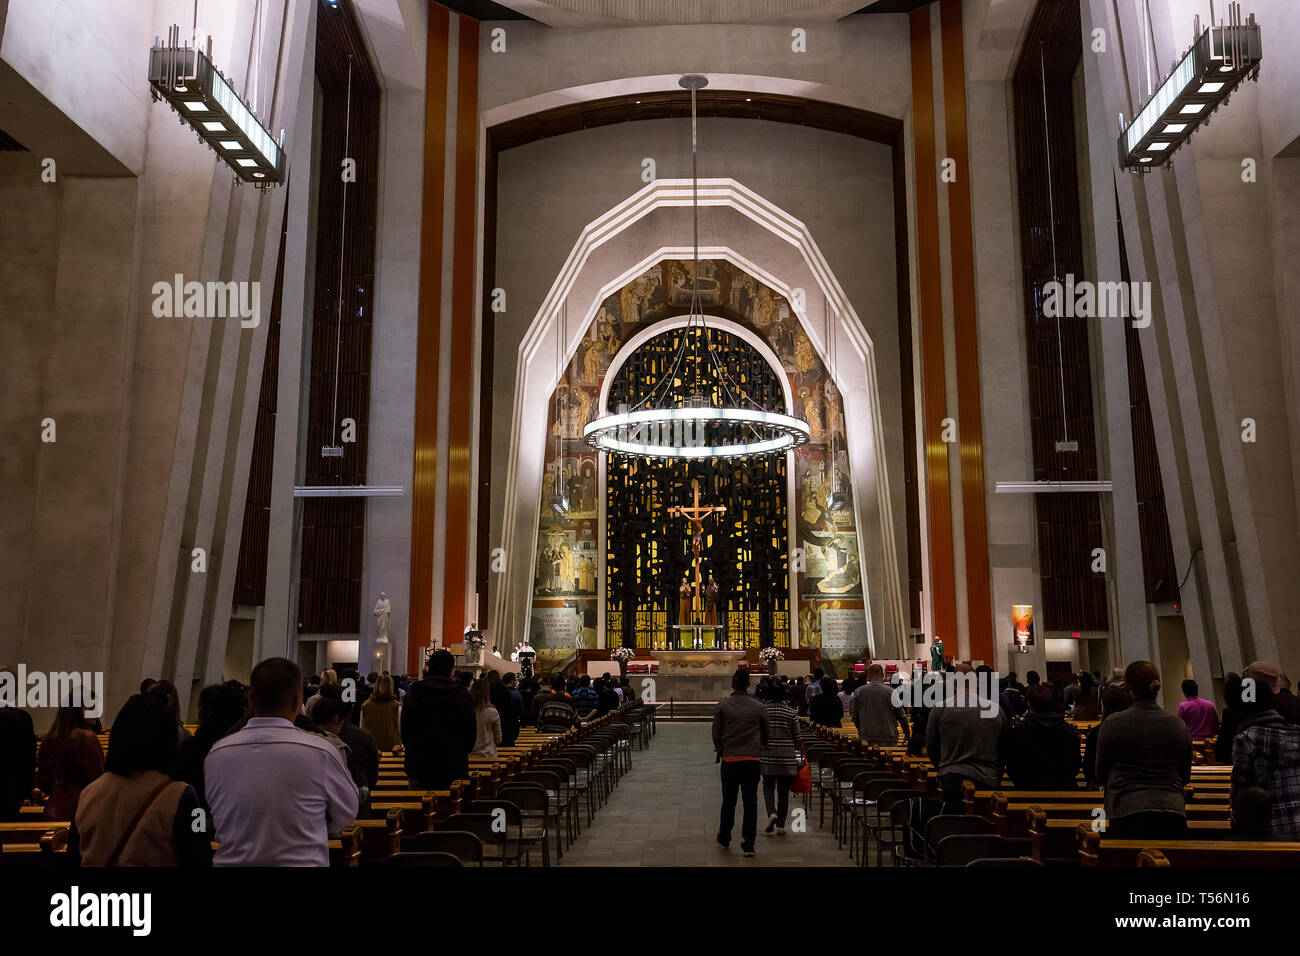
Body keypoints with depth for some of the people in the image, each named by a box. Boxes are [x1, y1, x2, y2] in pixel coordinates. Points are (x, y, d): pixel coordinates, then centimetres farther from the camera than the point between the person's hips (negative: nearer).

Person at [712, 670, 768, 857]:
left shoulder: (722, 706, -4)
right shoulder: (759, 707, 1)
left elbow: (716, 733, 0)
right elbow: (765, 736, 9)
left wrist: (719, 750, 17)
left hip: (729, 759, 0)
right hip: (753, 760, 0)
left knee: (728, 801, 14)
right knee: (750, 802, 5)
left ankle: (724, 839, 26)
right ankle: (748, 844, 5)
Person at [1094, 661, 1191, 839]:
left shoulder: (1112, 725, -4)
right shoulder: (1179, 726, 5)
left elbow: (1101, 774, 6)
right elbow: (1185, 777, 16)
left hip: (1127, 813, -3)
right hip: (1173, 813, 3)